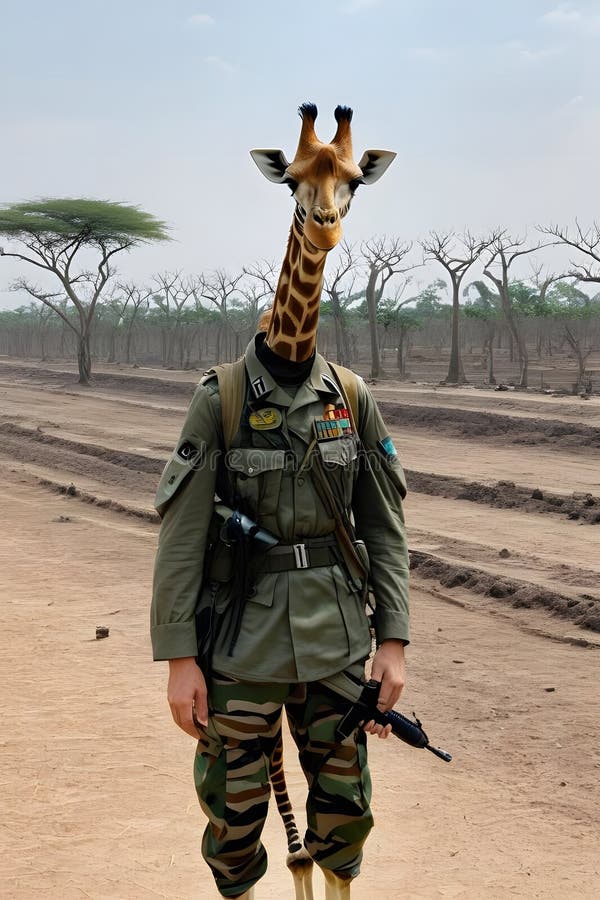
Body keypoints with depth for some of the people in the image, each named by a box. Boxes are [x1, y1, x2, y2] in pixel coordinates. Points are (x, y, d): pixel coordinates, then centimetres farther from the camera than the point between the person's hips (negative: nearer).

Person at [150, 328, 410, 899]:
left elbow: (383, 525, 4)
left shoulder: (353, 398, 1)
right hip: (244, 635, -2)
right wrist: (179, 658, -10)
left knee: (343, 798, 11)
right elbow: (181, 532, -8)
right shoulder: (219, 401, -8)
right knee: (234, 804, 9)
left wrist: (393, 641, 0)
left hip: (336, 634, 3)